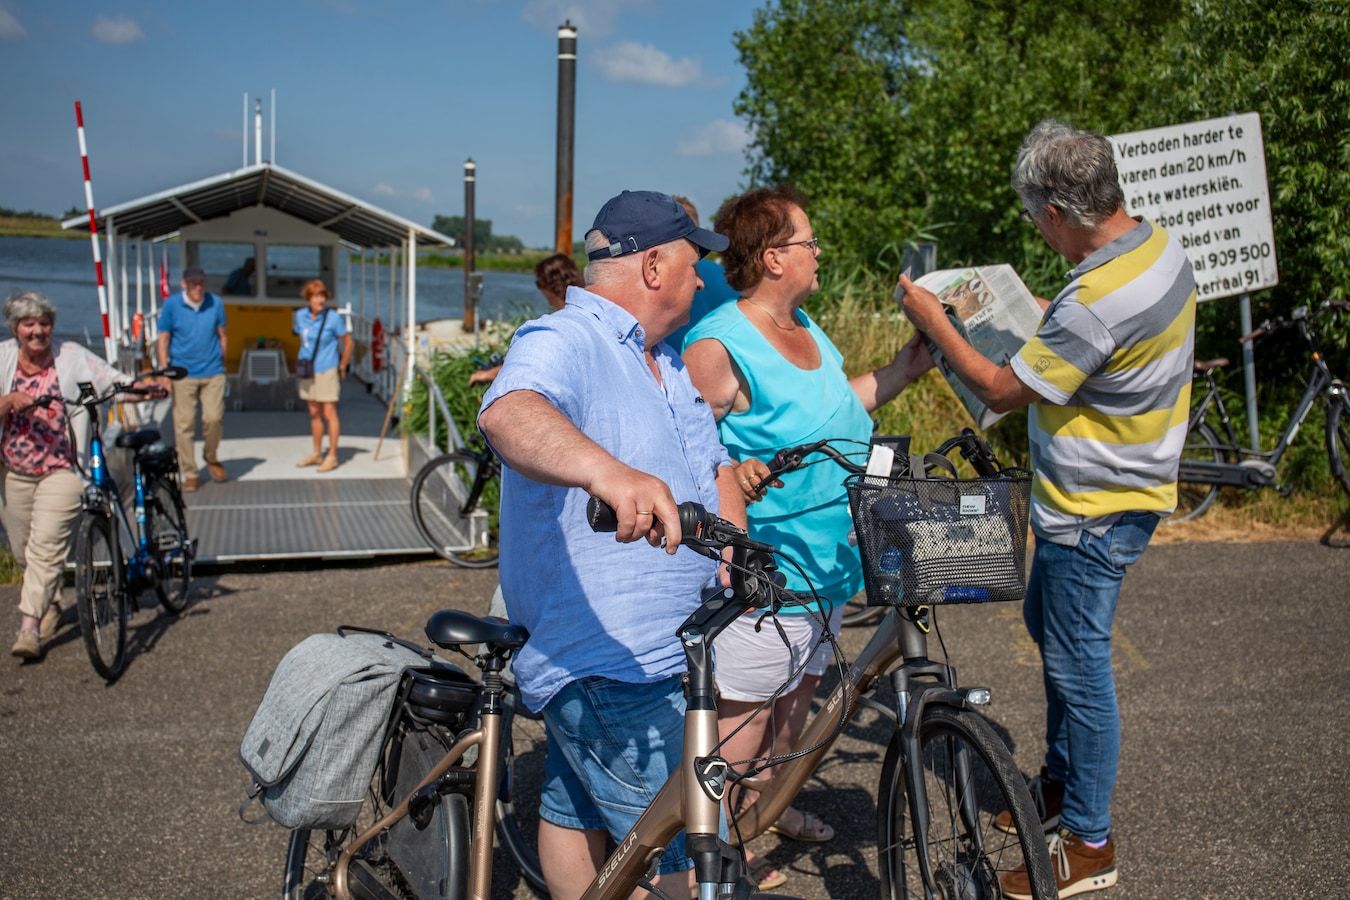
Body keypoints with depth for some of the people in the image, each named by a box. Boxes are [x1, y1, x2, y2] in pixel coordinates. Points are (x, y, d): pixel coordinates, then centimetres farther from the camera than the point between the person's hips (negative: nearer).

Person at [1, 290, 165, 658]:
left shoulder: (72, 356, -3)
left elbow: (118, 383, -7)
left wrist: (150, 388, -25)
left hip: (61, 468, -3)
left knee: (46, 547, -13)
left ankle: (30, 628, -11)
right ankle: (50, 607, 37)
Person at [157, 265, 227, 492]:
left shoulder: (215, 303, 2)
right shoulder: (171, 305, -1)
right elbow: (163, 340, 2)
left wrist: (221, 363, 13)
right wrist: (165, 372, -3)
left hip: (212, 372, 1)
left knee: (214, 418, -6)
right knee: (184, 424, 0)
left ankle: (211, 458, 23)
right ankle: (189, 474, 11)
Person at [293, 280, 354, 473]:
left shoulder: (333, 318, -13)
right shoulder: (300, 316, 0)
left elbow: (348, 343, -4)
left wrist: (342, 368, 1)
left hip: (327, 371, -5)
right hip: (308, 371, 5)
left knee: (329, 413, -3)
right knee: (314, 413, 13)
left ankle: (332, 457, 4)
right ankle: (317, 454, 24)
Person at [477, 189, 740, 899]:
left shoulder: (664, 366, 16)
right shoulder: (565, 341, -17)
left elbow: (717, 466, 17)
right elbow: (509, 413, -39)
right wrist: (607, 470, -59)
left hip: (663, 651, 10)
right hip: (608, 660, -10)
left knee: (575, 810, 23)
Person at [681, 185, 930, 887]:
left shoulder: (803, 324, 10)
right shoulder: (719, 346, -19)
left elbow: (837, 407, 19)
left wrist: (907, 367, 14)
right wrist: (729, 474, -36)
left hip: (832, 558, 10)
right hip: (764, 567, -10)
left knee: (801, 686, 22)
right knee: (743, 705, 2)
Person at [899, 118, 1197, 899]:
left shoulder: (1097, 301, -31)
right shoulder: (1161, 243, 0)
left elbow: (1003, 390, -21)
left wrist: (933, 321, -11)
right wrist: (1043, 318, 13)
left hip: (1096, 509, -10)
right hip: (1118, 487, 10)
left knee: (1079, 664, 2)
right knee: (1047, 624, 23)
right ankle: (1063, 779, 40)